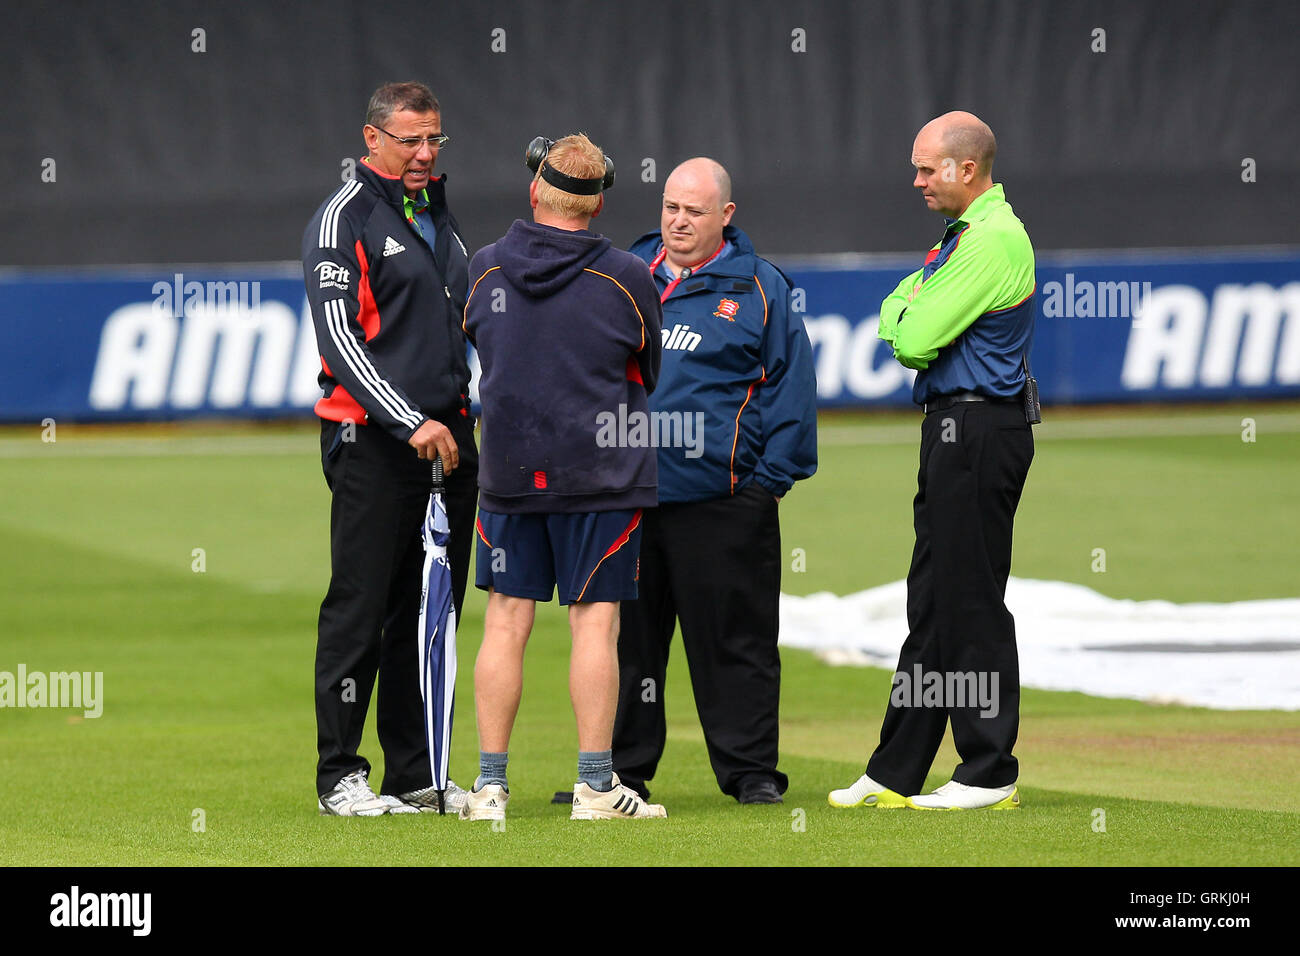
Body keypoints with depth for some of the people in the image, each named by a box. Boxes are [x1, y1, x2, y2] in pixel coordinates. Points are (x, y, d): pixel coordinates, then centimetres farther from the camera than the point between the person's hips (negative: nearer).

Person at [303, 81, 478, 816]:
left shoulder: (441, 215, 18)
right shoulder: (344, 219, -6)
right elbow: (339, 337, -14)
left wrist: (468, 423, 17)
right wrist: (410, 424, -20)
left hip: (448, 435, 7)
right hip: (373, 442, -7)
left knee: (432, 610, 7)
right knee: (361, 608, -7)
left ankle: (416, 775, 11)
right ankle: (341, 776, -3)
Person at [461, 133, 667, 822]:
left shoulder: (486, 268, 1)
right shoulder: (626, 279, -7)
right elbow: (649, 374, 7)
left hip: (508, 472, 3)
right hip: (601, 473, -3)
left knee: (506, 622, 6)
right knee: (594, 622, -1)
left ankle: (490, 784, 5)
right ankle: (595, 785, -1)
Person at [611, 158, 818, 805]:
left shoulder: (756, 289, 3)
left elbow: (790, 387, 2)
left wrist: (769, 478, -5)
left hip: (719, 502, -3)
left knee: (732, 638, 0)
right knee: (628, 636, 8)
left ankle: (749, 769, 7)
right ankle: (621, 769, 15)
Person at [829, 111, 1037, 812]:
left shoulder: (993, 240, -17)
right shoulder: (966, 234, 18)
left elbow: (912, 338, -18)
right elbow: (898, 324, 20)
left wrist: (906, 308, 2)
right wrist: (911, 307, -1)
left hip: (978, 431, -11)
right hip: (954, 429, 11)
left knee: (972, 603, -7)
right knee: (932, 604, 12)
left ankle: (989, 774, -3)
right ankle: (896, 775, 16)